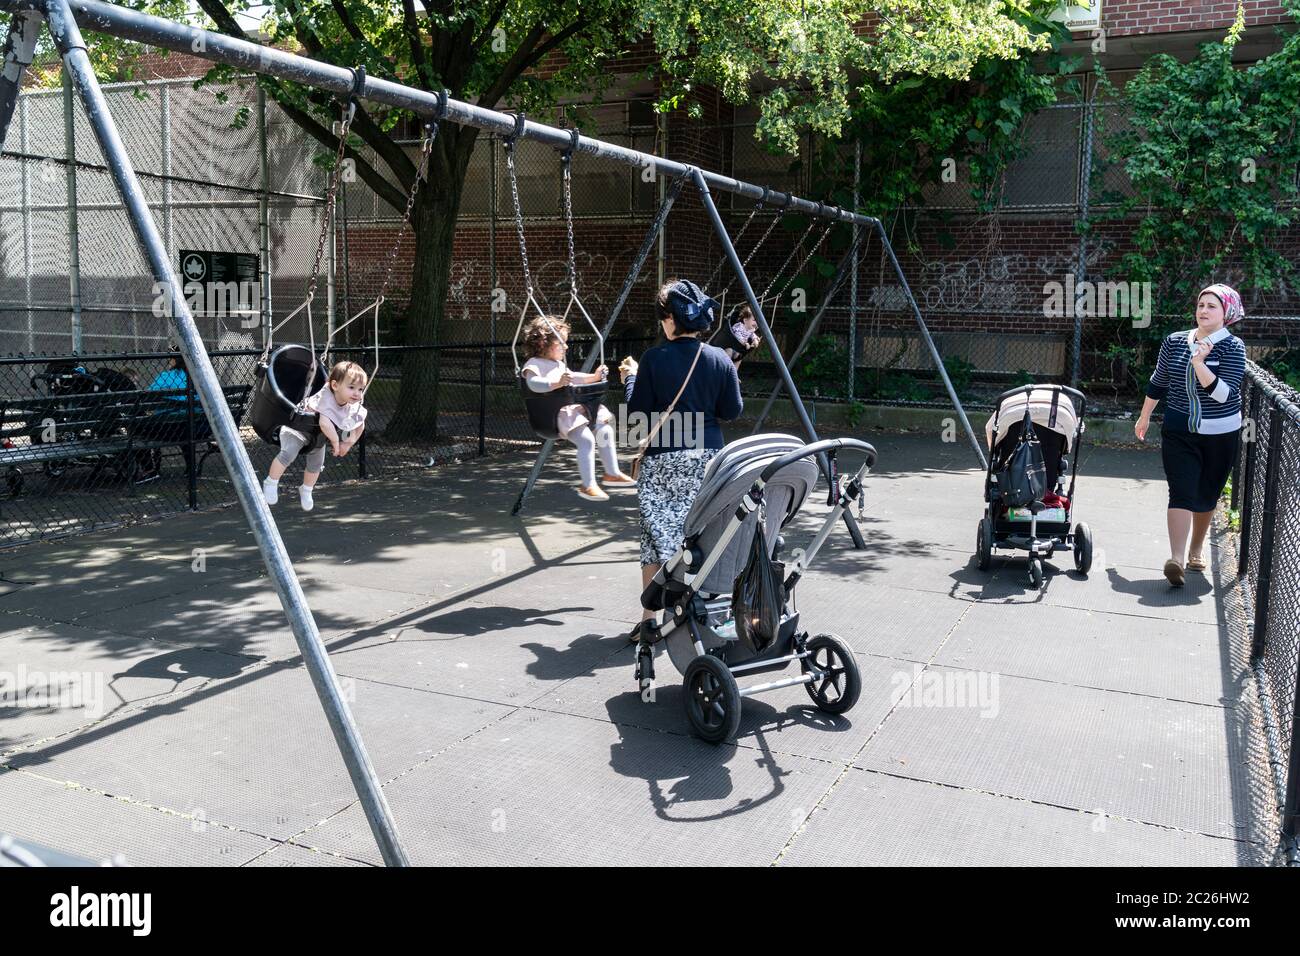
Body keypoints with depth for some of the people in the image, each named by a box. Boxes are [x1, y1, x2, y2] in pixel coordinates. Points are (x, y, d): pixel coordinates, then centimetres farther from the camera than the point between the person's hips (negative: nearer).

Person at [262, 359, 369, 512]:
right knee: (288, 453, -28)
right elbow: (325, 423, -52)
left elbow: (361, 425, 6)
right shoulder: (326, 398, -38)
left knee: (316, 465, 14)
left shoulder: (355, 408, -15)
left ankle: (306, 491, 42)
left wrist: (349, 442, -4)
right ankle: (270, 484, -8)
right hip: (297, 427, -7)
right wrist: (336, 442, -39)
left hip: (318, 435, 7)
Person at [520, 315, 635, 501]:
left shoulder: (559, 364, 24)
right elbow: (533, 383, -27)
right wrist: (556, 384, -42)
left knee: (605, 430, 5)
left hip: (573, 408, 10)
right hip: (554, 414, -10)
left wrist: (593, 377, 23)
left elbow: (573, 378, 37)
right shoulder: (533, 365, -7)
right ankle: (587, 486, -20)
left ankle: (612, 473, 17)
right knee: (586, 439, -25)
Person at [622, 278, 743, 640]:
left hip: (662, 459, -2)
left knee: (657, 534, 6)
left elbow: (638, 413, -6)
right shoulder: (720, 359, -2)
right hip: (708, 456, 3)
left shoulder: (654, 359, -10)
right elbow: (732, 412, 3)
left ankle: (650, 617, 6)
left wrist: (631, 378, 9)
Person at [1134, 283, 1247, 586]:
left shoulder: (1232, 347, -8)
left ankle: (1197, 548, 32)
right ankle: (1177, 559, -22)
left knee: (1206, 495, 12)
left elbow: (1224, 394, -19)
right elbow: (1157, 383, 15)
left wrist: (1199, 363, -30)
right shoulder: (1174, 342, 2)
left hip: (1219, 436, -1)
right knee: (1181, 493, -12)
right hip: (1178, 433, 1)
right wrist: (1144, 417, 21)